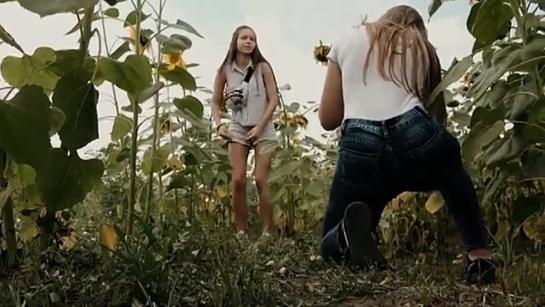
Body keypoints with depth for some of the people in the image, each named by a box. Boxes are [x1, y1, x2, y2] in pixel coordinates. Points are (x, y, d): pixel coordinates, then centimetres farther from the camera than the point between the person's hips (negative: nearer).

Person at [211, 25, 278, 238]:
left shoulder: (262, 67, -3)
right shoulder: (225, 71, 3)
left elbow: (274, 99, -6)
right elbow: (216, 102, 9)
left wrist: (260, 127, -13)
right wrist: (218, 124, -8)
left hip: (263, 128, -2)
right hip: (237, 129, 2)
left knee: (261, 180, -7)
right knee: (238, 181, -5)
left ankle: (268, 232, -1)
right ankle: (241, 232, 4)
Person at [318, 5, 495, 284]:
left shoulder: (347, 40, 24)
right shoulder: (422, 48, 27)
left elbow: (327, 119, 21)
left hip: (359, 148, -1)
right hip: (416, 138, 1)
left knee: (333, 243, 20)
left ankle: (351, 231, -16)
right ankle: (479, 255, 17)